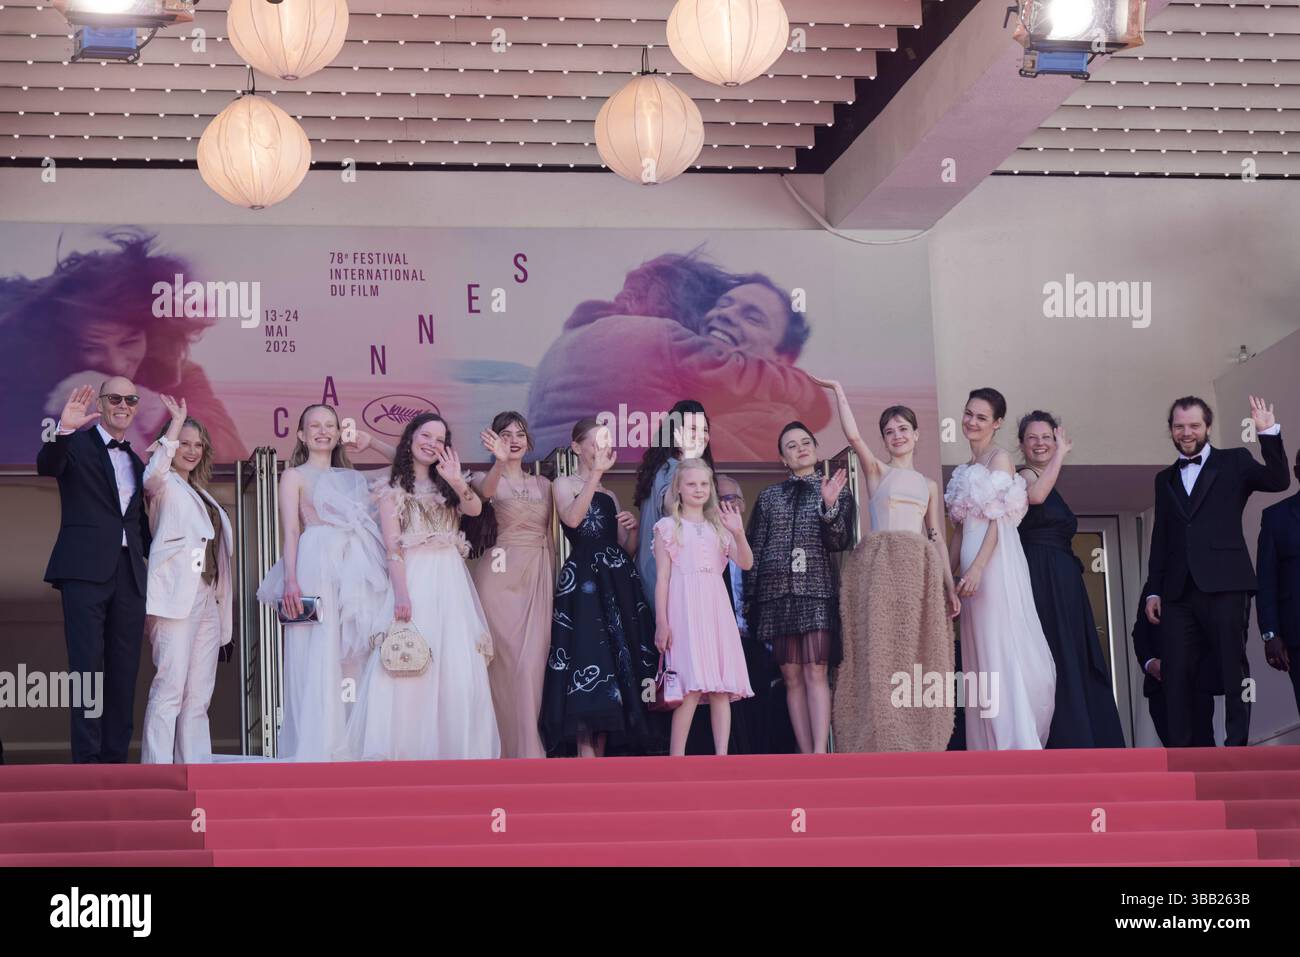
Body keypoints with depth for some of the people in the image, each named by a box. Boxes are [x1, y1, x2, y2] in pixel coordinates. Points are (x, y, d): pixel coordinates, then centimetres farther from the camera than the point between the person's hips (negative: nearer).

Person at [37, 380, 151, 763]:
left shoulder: (135, 461, 21)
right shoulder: (78, 445, 3)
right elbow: (46, 466, -18)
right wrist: (64, 430, -35)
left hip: (129, 573, 6)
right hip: (85, 570, -6)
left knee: (124, 672, 4)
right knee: (88, 667, -9)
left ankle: (115, 758, 6)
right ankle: (87, 759, -11)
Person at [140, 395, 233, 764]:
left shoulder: (200, 493, 26)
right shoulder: (165, 485, 4)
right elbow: (153, 475, -22)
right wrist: (176, 423, -20)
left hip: (208, 597, 8)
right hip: (177, 595, -8)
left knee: (199, 695, 6)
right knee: (170, 686, -15)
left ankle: (195, 765, 6)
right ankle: (157, 767, -19)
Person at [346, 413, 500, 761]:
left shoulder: (447, 484, 19)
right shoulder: (392, 486, 7)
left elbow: (474, 508, -3)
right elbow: (392, 544, -4)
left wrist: (457, 482, -24)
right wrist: (400, 592, -17)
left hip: (451, 582, 4)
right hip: (413, 577, -4)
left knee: (457, 670, -4)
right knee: (409, 666, -11)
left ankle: (454, 752, -2)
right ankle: (407, 752, -11)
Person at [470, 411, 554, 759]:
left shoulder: (542, 484, 16)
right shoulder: (489, 479, 2)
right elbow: (485, 492, -23)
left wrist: (553, 583, 11)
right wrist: (500, 462, -44)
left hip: (538, 579, 4)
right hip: (500, 576, -4)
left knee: (532, 664, -3)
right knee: (506, 662, -7)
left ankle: (528, 749, 1)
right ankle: (510, 748, -4)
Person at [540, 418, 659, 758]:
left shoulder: (609, 495, 22)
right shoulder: (565, 484, 4)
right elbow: (572, 518, -18)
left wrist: (632, 528, 1)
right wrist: (596, 471, -21)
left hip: (618, 582, 7)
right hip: (584, 580, -7)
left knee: (616, 666, 3)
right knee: (589, 662, -15)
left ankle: (600, 755, 5)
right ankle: (586, 760, -18)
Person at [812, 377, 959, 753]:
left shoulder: (929, 485, 21)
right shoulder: (877, 471, 10)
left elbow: (937, 537, 18)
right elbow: (853, 436, -6)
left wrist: (950, 587, 12)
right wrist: (838, 391, -4)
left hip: (920, 569, 4)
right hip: (880, 564, -3)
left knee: (920, 656, -1)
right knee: (880, 651, -10)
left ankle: (918, 742, 1)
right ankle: (882, 741, -11)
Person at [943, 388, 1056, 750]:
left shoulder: (999, 458, -3)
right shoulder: (966, 470, 19)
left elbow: (999, 520, -11)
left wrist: (977, 568, -19)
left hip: (995, 563, -8)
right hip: (971, 567, 8)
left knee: (1004, 649, -10)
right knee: (981, 653, 5)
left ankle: (1017, 742, -13)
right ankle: (988, 747, 5)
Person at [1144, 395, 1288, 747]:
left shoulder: (1234, 462, 8)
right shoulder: (1165, 479, 20)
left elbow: (1278, 481, -8)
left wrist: (1269, 433, -18)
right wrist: (1154, 590, 13)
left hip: (1224, 586, -4)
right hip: (1179, 592, 4)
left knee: (1233, 671, -3)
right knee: (1176, 675, -1)